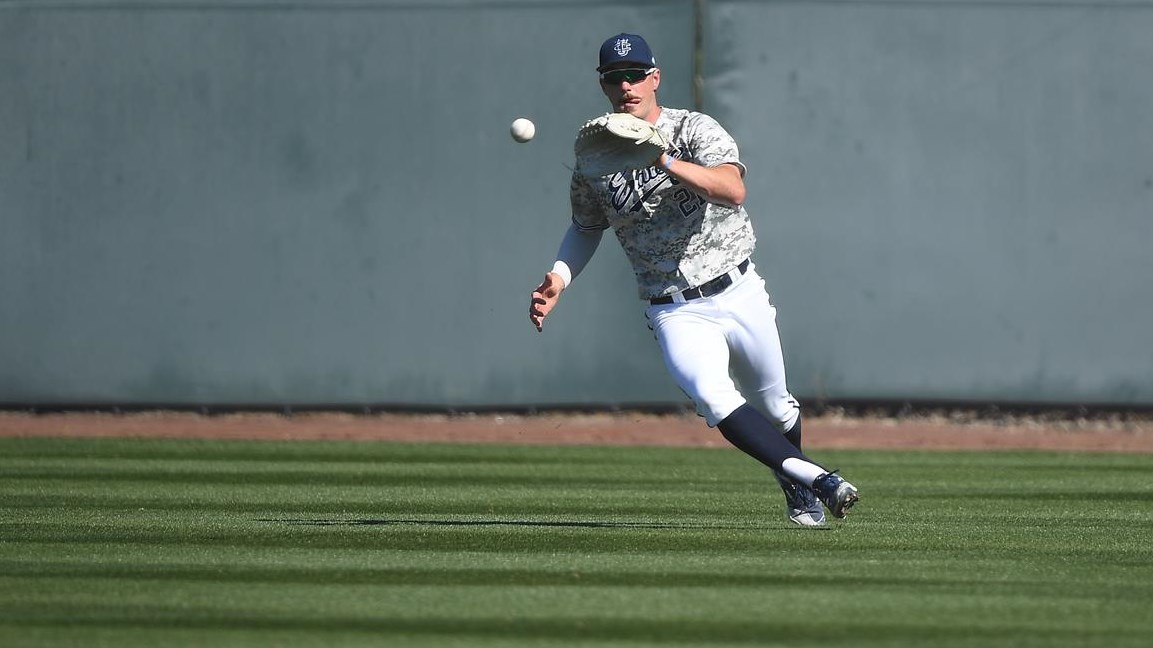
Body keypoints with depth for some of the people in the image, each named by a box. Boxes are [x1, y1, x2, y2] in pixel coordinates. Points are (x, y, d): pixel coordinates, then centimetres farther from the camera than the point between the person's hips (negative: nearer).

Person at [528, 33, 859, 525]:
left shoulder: (694, 130, -9)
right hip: (676, 312, 1)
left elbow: (732, 190, -28)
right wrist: (559, 279, 3)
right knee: (714, 399, -27)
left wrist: (664, 161, -40)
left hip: (738, 294, -1)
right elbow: (587, 226, 20)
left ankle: (795, 489, 42)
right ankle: (816, 478, -29)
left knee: (774, 408, 14)